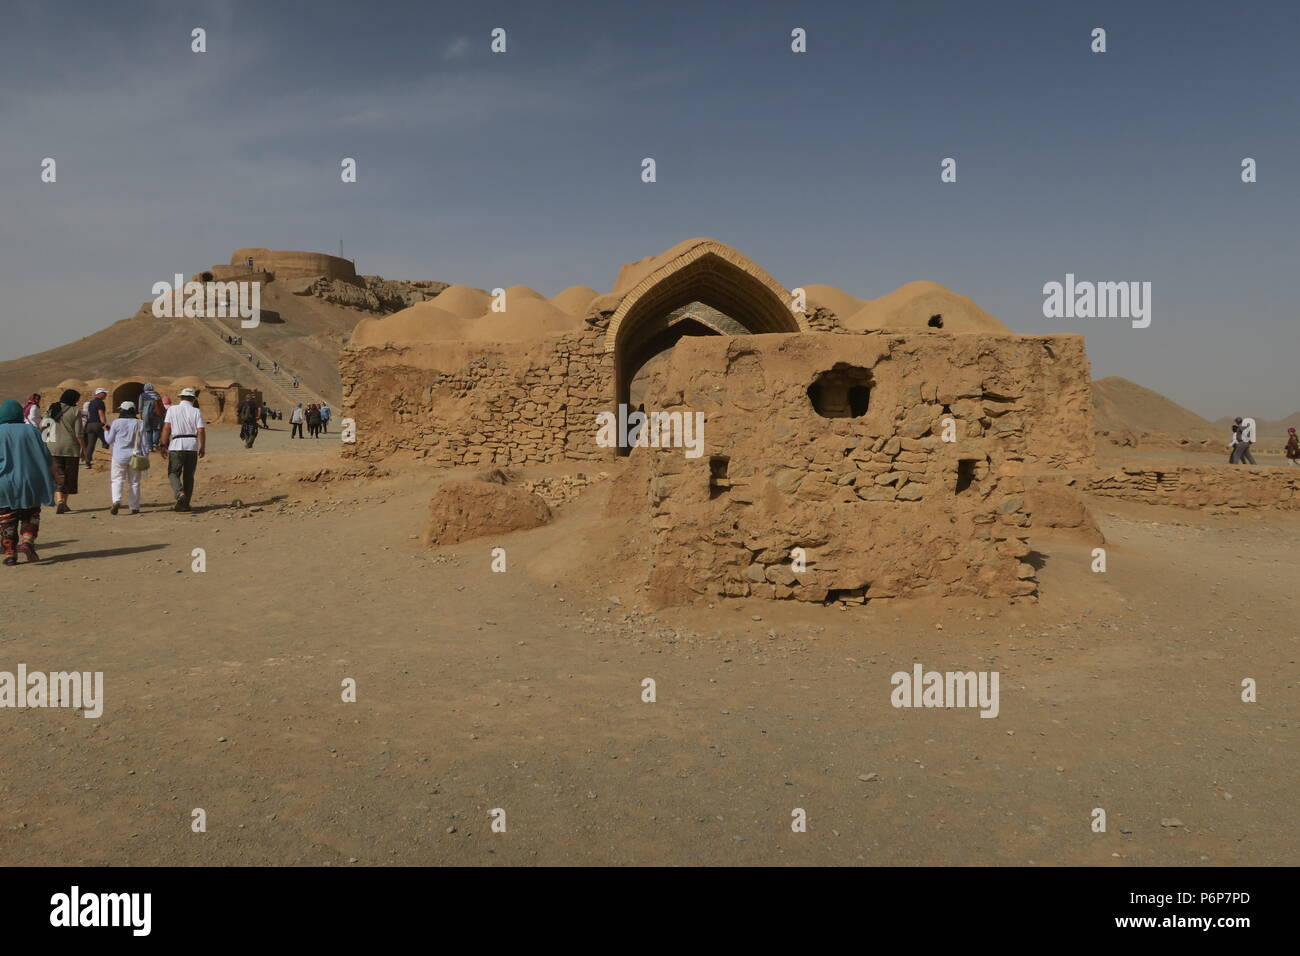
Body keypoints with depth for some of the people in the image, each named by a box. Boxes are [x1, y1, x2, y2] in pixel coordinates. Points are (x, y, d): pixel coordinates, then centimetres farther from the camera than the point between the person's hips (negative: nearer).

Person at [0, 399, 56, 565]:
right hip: (30, 484, 1)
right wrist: (53, 478, 11)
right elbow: (47, 457, 1)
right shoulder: (31, 431, 1)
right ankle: (27, 541, -5)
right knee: (31, 515, 16)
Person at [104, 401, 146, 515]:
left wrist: (106, 431, 25)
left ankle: (116, 500, -19)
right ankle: (134, 507, 10)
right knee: (134, 482, 9)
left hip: (119, 456, -2)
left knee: (117, 480, 4)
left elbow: (109, 440, 5)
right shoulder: (139, 423, 0)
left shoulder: (117, 423, -4)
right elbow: (143, 442, 0)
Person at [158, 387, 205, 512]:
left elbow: (166, 428, -2)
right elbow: (201, 431, -4)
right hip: (192, 446, 1)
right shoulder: (196, 411, 2)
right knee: (189, 476, 10)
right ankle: (185, 504, 12)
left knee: (173, 473, 5)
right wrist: (203, 448, 4)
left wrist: (163, 445, 2)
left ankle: (180, 493, -21)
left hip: (176, 446, -1)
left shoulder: (172, 409, 3)